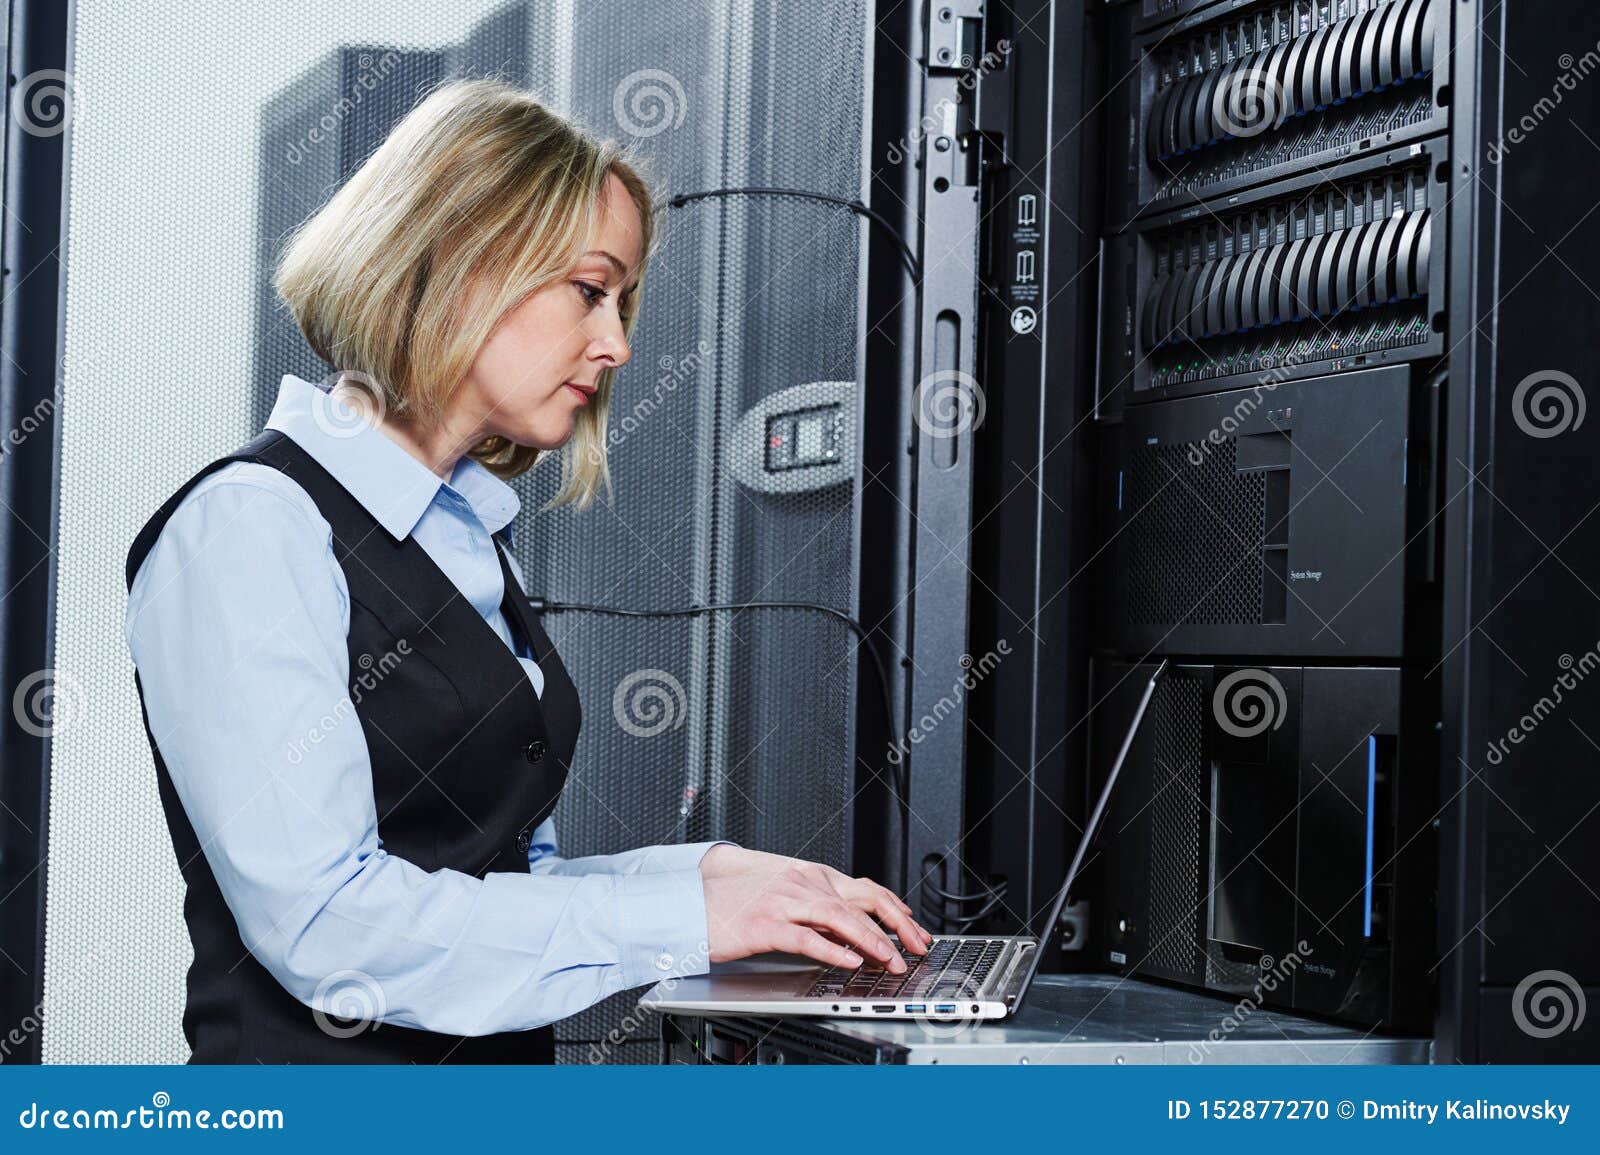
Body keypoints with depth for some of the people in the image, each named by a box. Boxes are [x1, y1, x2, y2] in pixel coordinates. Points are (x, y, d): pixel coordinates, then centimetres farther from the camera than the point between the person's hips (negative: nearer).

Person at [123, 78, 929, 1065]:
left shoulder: (470, 537, 17)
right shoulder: (252, 528, -8)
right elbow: (325, 924, -17)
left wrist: (710, 872, 2)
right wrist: (683, 915, -14)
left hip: (505, 1081, 7)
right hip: (320, 1106, -7)